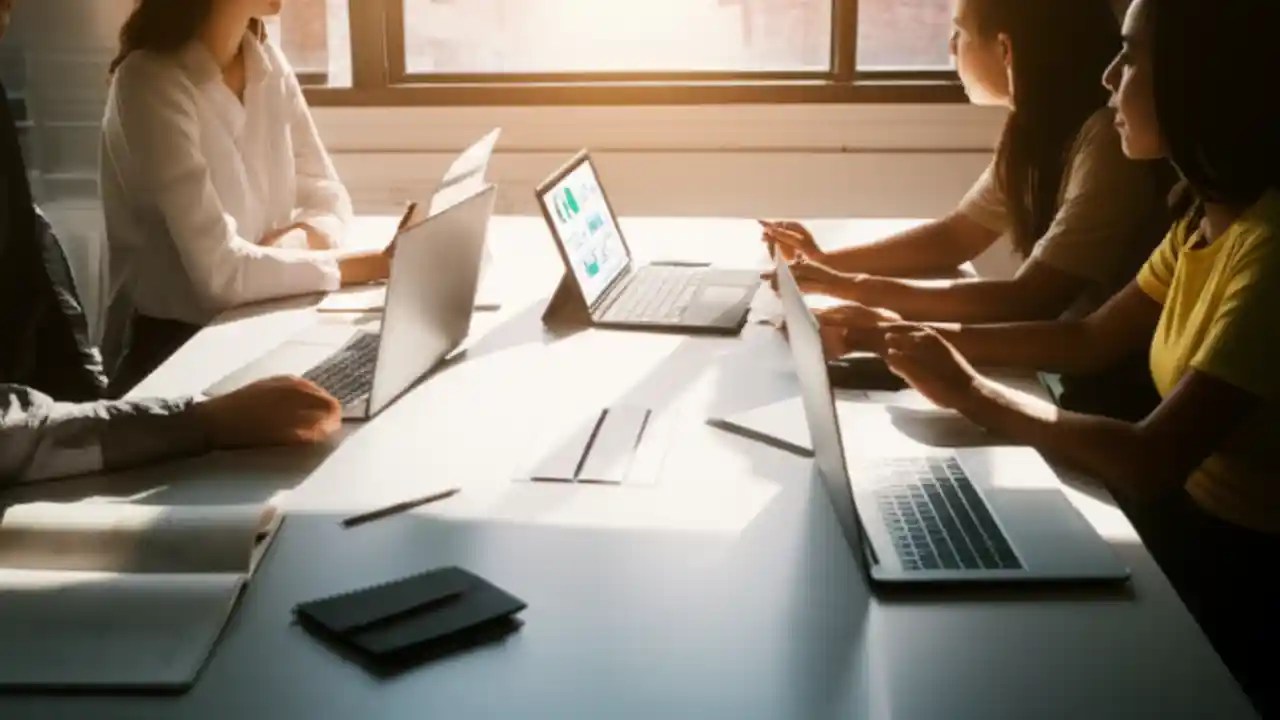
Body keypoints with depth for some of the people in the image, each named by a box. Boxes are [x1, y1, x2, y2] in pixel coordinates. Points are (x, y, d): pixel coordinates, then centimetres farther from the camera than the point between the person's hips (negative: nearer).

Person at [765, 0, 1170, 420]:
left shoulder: (1110, 140, -25)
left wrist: (852, 287, -27)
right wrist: (828, 264, -4)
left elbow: (1028, 301, -28)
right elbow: (955, 236, 11)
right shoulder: (1040, 126, 3)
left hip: (1119, 394, -7)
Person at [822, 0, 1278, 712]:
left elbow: (1149, 461, -31)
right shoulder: (1209, 215, 3)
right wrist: (913, 334, 0)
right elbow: (1092, 338, 10)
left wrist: (972, 392, -18)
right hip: (1187, 518, 7)